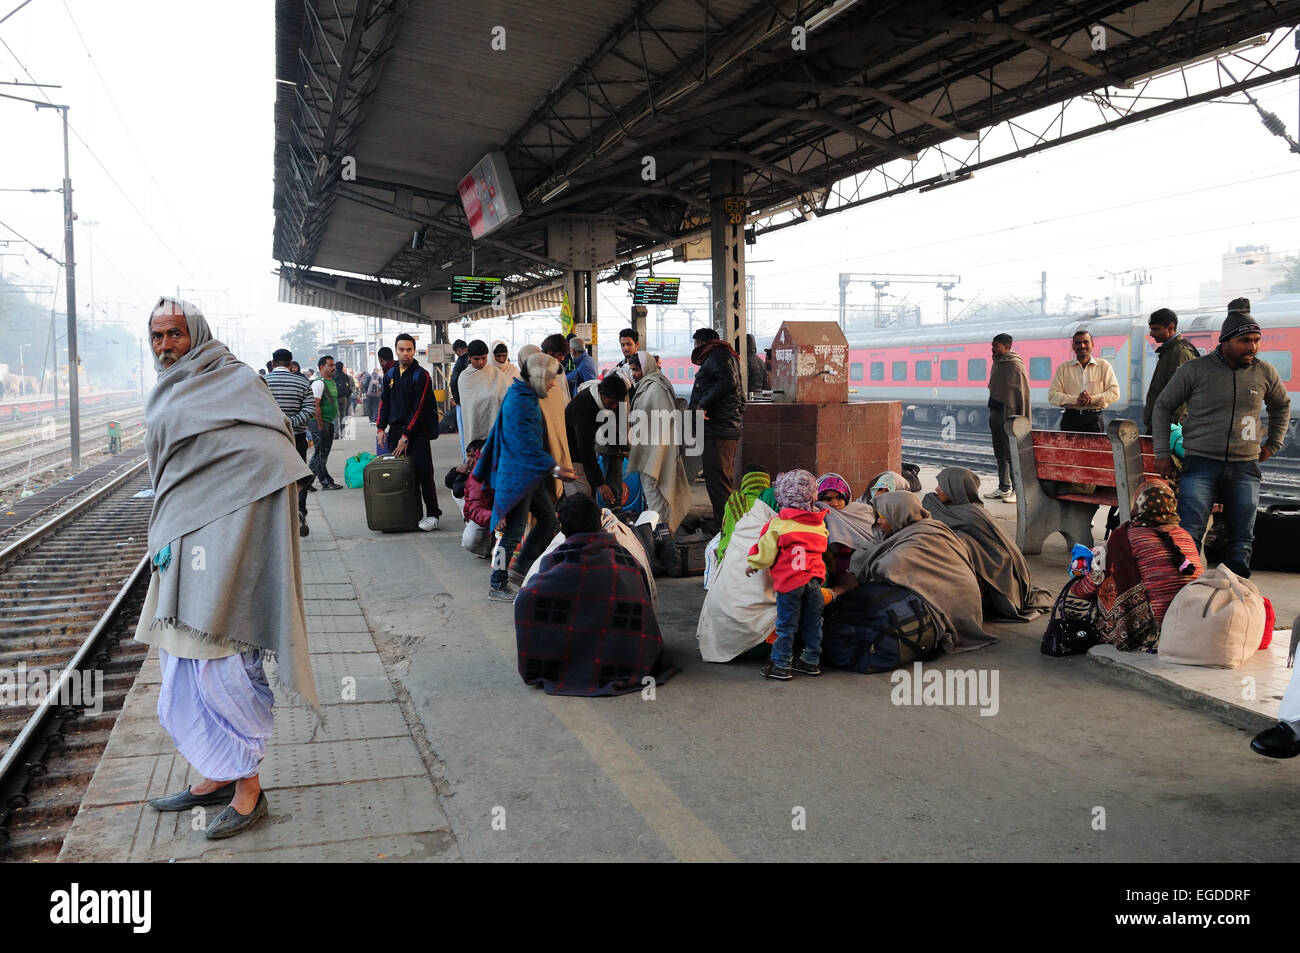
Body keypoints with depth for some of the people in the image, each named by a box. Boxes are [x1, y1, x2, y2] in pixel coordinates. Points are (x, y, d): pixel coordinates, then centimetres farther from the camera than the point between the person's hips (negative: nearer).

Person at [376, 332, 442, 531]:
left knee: (423, 473, -7)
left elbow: (419, 409, -11)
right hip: (395, 429, 6)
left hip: (417, 431, -5)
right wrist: (381, 428, 8)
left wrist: (406, 436, -13)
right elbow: (385, 402, 19)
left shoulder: (421, 375, -8)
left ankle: (433, 514, -1)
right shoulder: (391, 374, 12)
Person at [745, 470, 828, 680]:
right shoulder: (819, 522, 10)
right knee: (812, 623, 14)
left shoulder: (778, 523, -7)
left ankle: (781, 665, 5)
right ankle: (811, 661, 23)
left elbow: (766, 551, -3)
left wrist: (753, 565, 15)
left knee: (786, 624, 1)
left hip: (789, 580, -5)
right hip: (815, 577, 5)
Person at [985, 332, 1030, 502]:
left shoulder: (1015, 365, -11)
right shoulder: (997, 364, 14)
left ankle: (1017, 490, 0)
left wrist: (1020, 419, -17)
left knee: (1011, 454, -6)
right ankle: (1004, 488, 21)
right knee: (1000, 454, 13)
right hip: (995, 412, 9)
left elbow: (1023, 392, -14)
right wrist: (992, 411, 15)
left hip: (1009, 415, -9)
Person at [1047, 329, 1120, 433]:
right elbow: (1052, 396, 2)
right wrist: (1075, 400, -13)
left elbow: (1114, 393, 3)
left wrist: (1092, 399, -12)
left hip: (1094, 419, 0)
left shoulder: (1104, 366, 11)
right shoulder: (1063, 368, 10)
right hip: (1070, 419, 0)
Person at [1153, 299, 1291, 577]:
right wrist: (1162, 454, 2)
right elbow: (1163, 407, 6)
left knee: (1242, 541, 7)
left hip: (1245, 469, 3)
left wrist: (1273, 443, 19)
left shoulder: (1265, 372, 6)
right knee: (1188, 535, -10)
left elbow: (1281, 405, 27)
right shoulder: (1194, 370, -2)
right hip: (1201, 464, -3)